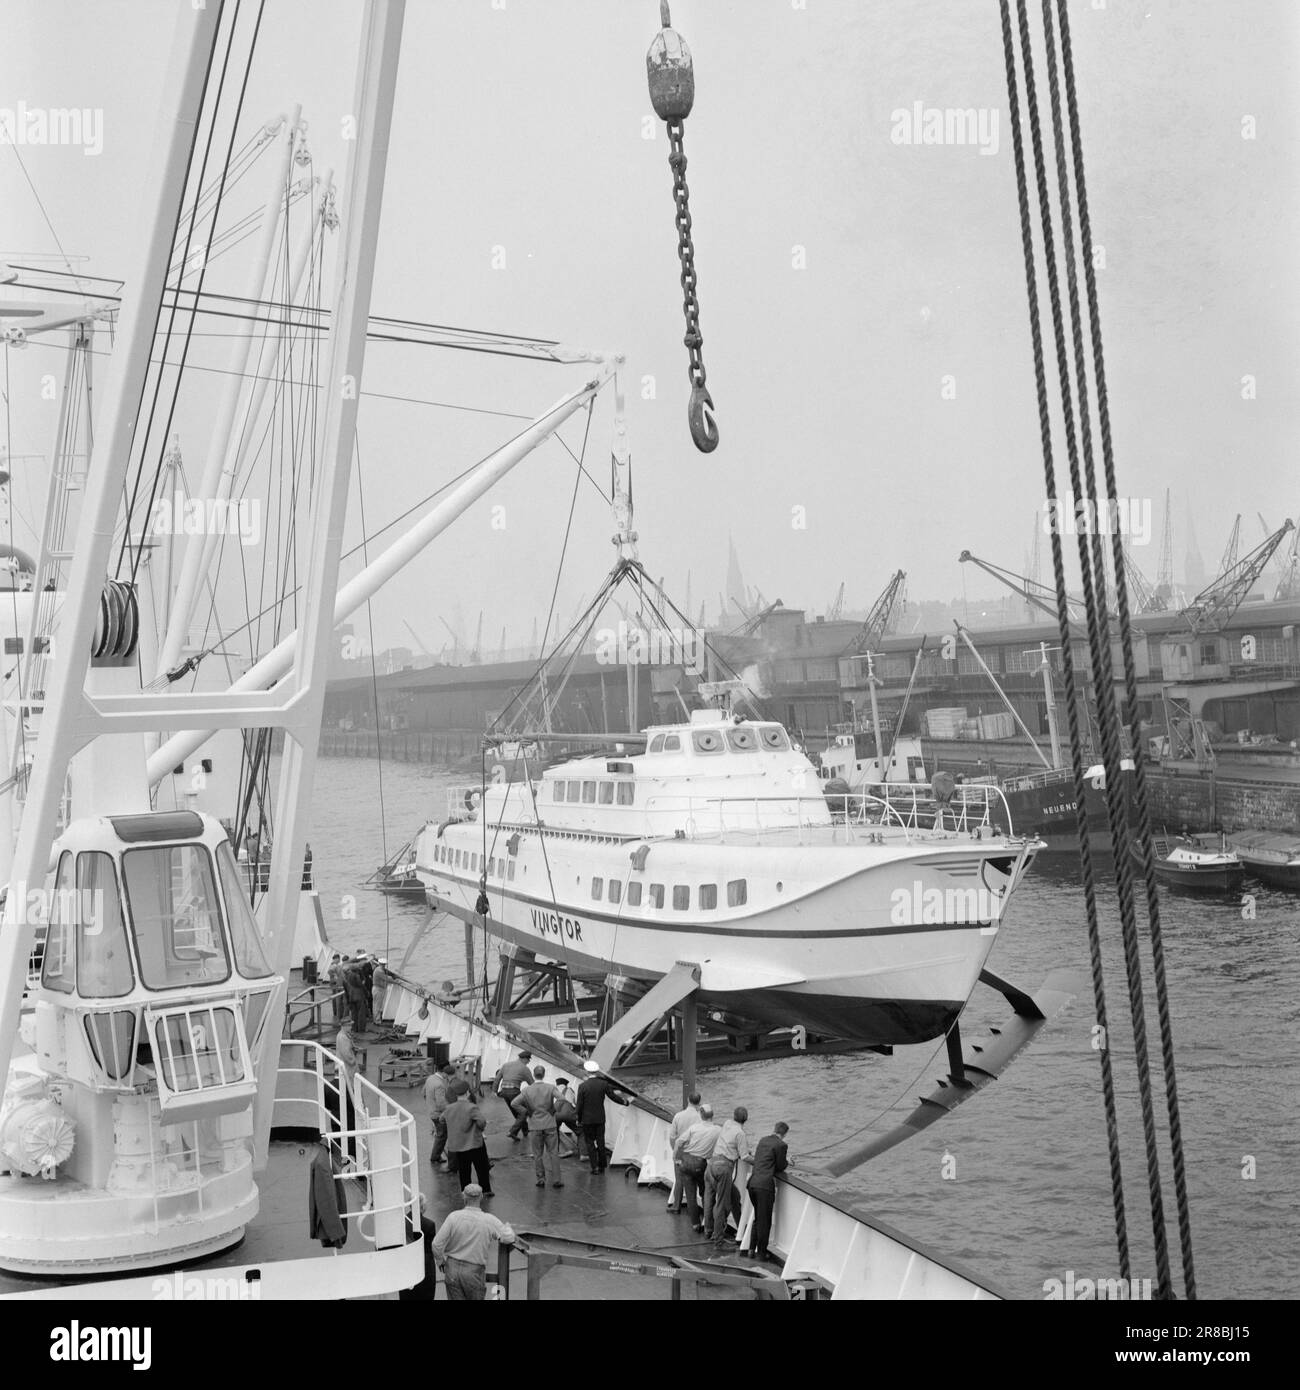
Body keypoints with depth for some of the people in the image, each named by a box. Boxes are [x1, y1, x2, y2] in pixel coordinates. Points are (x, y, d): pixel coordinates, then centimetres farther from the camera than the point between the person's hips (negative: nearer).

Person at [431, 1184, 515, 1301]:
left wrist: (441, 1261, 7)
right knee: (476, 1298, 18)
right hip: (475, 1271, -1)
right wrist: (506, 1226, 17)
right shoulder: (489, 1220, -13)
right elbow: (509, 1238, -5)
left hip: (452, 1267, 1)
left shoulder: (454, 1217, -12)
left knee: (456, 1299, 12)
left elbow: (437, 1244, -11)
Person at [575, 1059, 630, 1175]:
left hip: (587, 1119, -2)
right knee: (600, 1141, 13)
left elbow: (580, 1105, -8)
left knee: (590, 1143, 7)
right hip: (600, 1118, 2)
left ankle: (595, 1167, 3)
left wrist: (579, 1119, 4)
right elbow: (613, 1096, 1)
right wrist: (624, 1101, 20)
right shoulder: (603, 1084, -7)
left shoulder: (582, 1086, -12)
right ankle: (602, 1165, 20)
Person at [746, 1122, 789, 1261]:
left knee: (757, 1218, 22)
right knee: (764, 1221, 6)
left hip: (752, 1182, 7)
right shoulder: (781, 1145, -7)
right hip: (765, 1185, -7)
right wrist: (787, 1160, 18)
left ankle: (752, 1249, 23)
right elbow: (780, 1167, -3)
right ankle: (761, 1253, 12)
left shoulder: (763, 1140, 14)